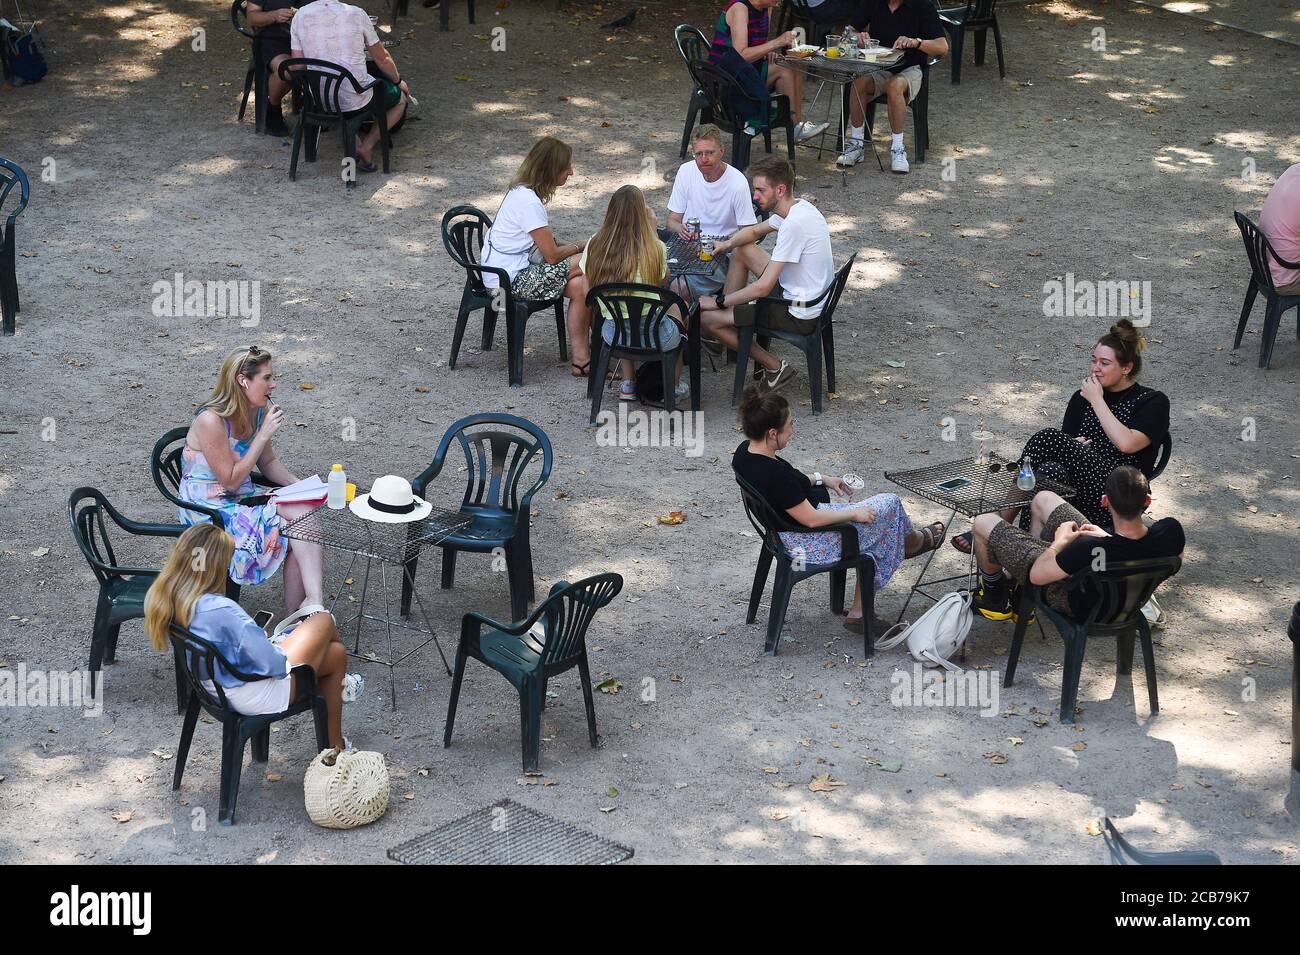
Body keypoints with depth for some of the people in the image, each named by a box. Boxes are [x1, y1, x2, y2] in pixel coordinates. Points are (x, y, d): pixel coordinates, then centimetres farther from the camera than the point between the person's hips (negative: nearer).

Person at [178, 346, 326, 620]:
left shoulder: (260, 411, 1)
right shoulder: (211, 421, -22)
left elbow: (268, 462, 16)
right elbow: (232, 481, -20)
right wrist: (263, 435, -21)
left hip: (243, 500, 7)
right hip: (210, 510, -7)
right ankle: (311, 603, -14)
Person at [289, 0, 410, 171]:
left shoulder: (299, 17, -4)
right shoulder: (356, 14, -10)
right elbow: (382, 59, 2)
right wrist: (398, 81, 22)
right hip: (355, 100, -4)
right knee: (401, 98, 25)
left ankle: (354, 141, 20)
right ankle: (368, 145, 6)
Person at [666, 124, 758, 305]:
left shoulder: (737, 183, -12)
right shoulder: (686, 172, 1)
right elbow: (672, 220, 8)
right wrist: (681, 229, -17)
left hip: (721, 254, -4)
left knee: (679, 288, -28)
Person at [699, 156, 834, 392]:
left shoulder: (794, 224, -29)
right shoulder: (798, 208, 2)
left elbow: (763, 288, -28)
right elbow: (754, 231, 22)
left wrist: (718, 302, -16)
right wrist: (727, 244, 1)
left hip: (799, 316, -10)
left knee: (706, 317, -9)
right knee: (741, 249, 22)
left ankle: (774, 366, 0)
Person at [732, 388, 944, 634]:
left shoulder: (744, 452, -8)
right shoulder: (774, 474, -36)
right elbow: (811, 519, -27)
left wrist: (821, 479, 10)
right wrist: (854, 514, -14)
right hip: (810, 543, -9)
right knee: (890, 504, 8)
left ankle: (858, 613, 28)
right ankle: (916, 541, 43)